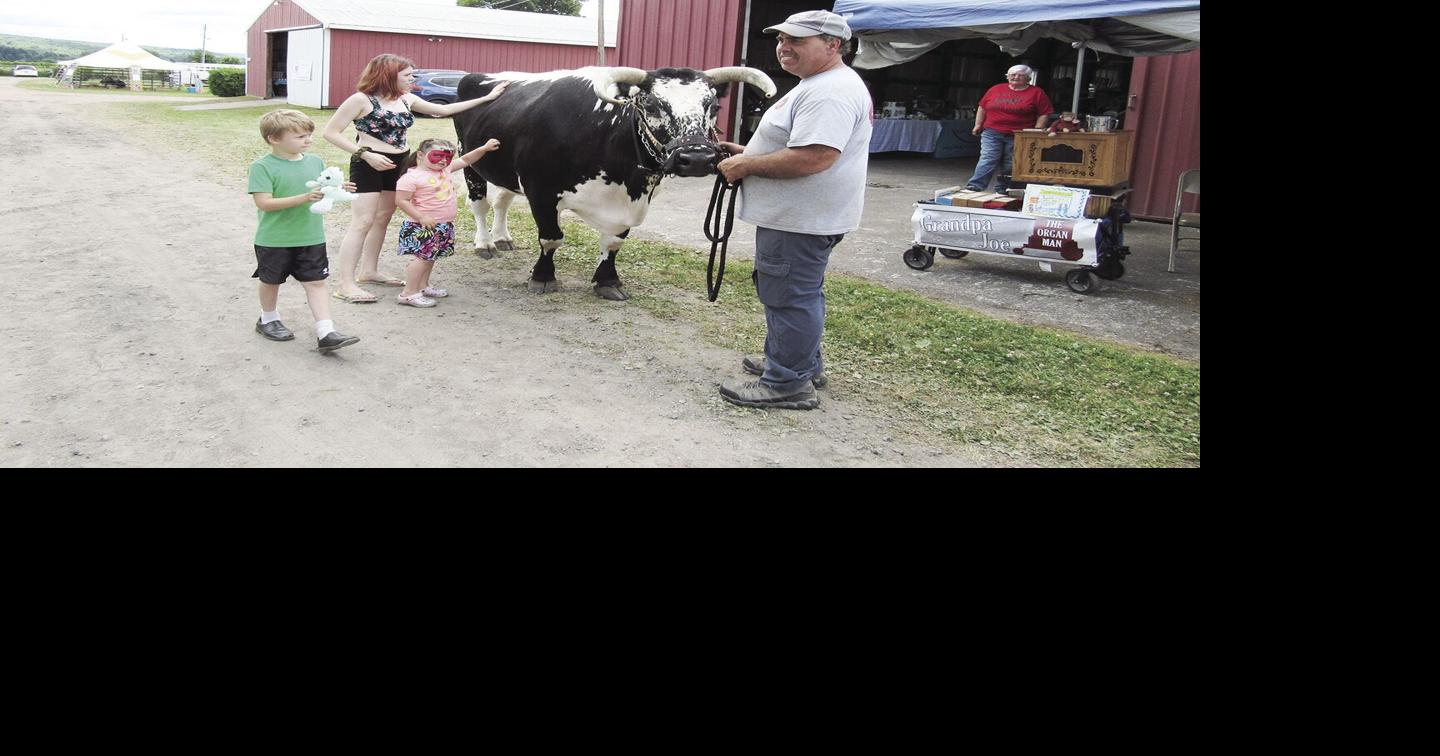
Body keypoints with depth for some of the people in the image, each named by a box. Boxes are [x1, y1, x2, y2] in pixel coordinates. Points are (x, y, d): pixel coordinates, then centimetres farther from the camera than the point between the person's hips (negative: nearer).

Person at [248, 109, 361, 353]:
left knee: (316, 283, 0)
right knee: (271, 281, 15)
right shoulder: (262, 167, -14)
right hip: (274, 240, -3)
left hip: (311, 238, 4)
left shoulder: (315, 162, 2)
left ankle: (326, 333, -4)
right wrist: (303, 198, -30)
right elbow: (264, 203, -21)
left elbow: (323, 191, 12)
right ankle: (268, 319, 38)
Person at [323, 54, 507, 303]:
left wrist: (486, 98, 17)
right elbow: (331, 132, -10)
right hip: (369, 165, -7)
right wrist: (366, 154, -21)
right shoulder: (361, 100, -12)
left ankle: (369, 272, 27)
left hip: (400, 165, 7)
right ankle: (346, 285, -10)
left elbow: (444, 109, 17)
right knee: (363, 222, -10)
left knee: (383, 218, 14)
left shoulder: (406, 99, 8)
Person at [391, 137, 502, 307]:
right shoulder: (412, 177, -15)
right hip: (424, 227, -8)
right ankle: (409, 293, -6)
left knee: (430, 256, 17)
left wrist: (484, 148, 11)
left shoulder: (445, 169, 9)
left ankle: (423, 286, 30)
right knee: (423, 256, -10)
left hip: (444, 226, 8)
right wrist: (421, 217, -22)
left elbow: (465, 160, 19)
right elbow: (401, 200, -17)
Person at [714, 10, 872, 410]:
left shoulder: (831, 92, -21)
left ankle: (786, 383, 5)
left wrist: (747, 166, -20)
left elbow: (814, 157, -31)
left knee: (788, 297, -4)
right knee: (801, 293, 22)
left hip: (801, 220, -12)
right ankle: (805, 363, 36)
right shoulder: (817, 85, 16)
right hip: (800, 214, 12)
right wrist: (748, 152, 12)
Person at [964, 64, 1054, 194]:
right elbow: (982, 108, 16)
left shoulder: (1036, 93, 1)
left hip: (1018, 137, -1)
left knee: (1010, 165, 4)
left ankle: (1001, 191, 12)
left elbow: (1044, 114, 0)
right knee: (987, 160, -10)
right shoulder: (996, 89, 8)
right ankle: (974, 187, -16)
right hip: (992, 133, 1)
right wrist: (978, 125, 13)